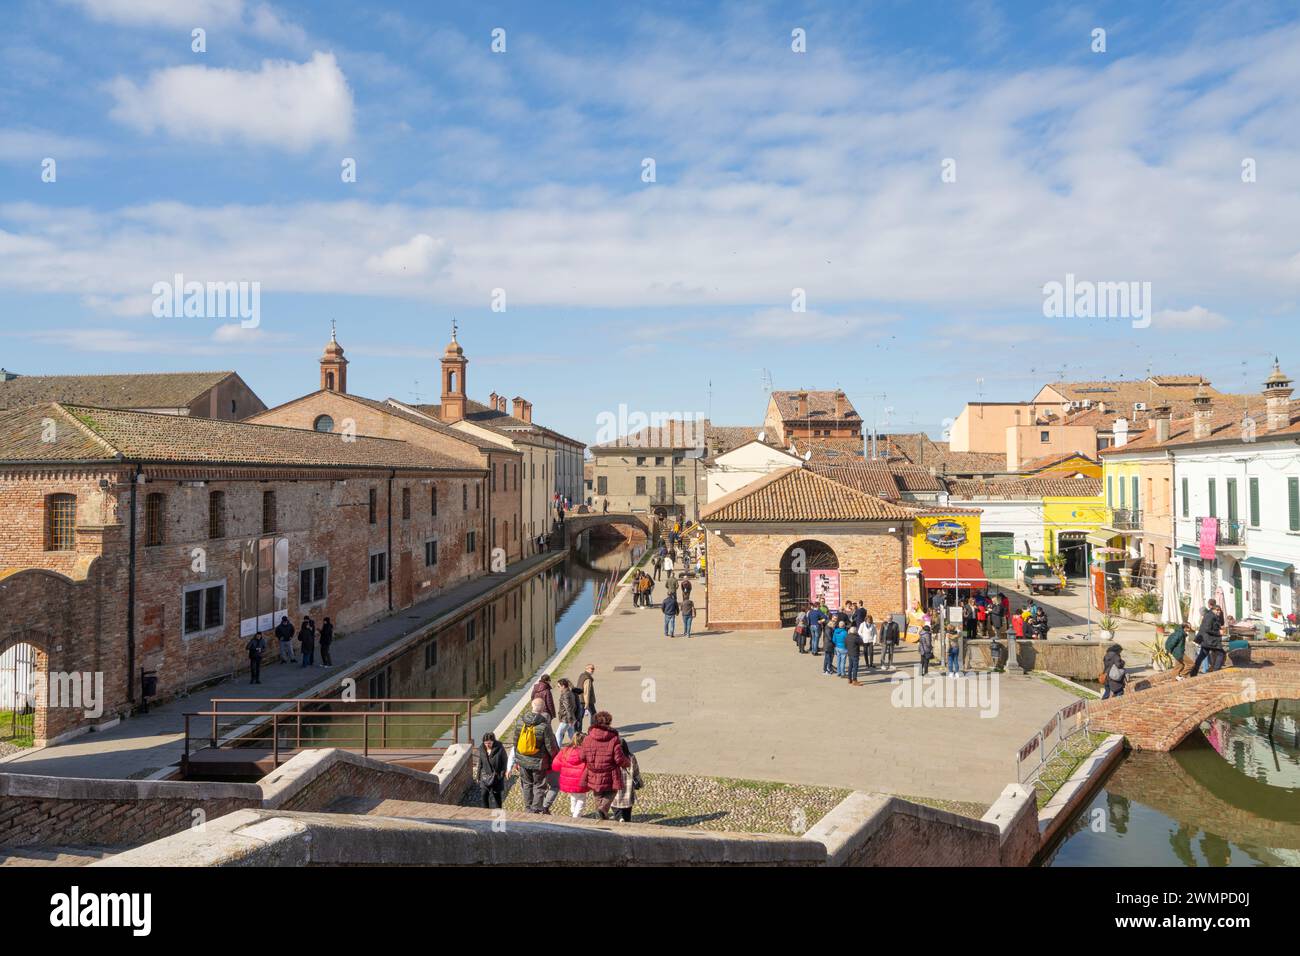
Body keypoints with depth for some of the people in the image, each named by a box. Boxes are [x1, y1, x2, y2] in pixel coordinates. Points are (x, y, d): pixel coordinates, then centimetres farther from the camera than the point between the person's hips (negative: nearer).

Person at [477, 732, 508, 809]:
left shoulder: (500, 749, -16)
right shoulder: (481, 749, -3)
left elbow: (504, 764, -8)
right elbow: (480, 763, 7)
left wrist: (501, 776, -12)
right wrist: (479, 776, 8)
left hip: (496, 776, -3)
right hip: (485, 776, 3)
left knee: (497, 795, 8)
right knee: (484, 794, -7)